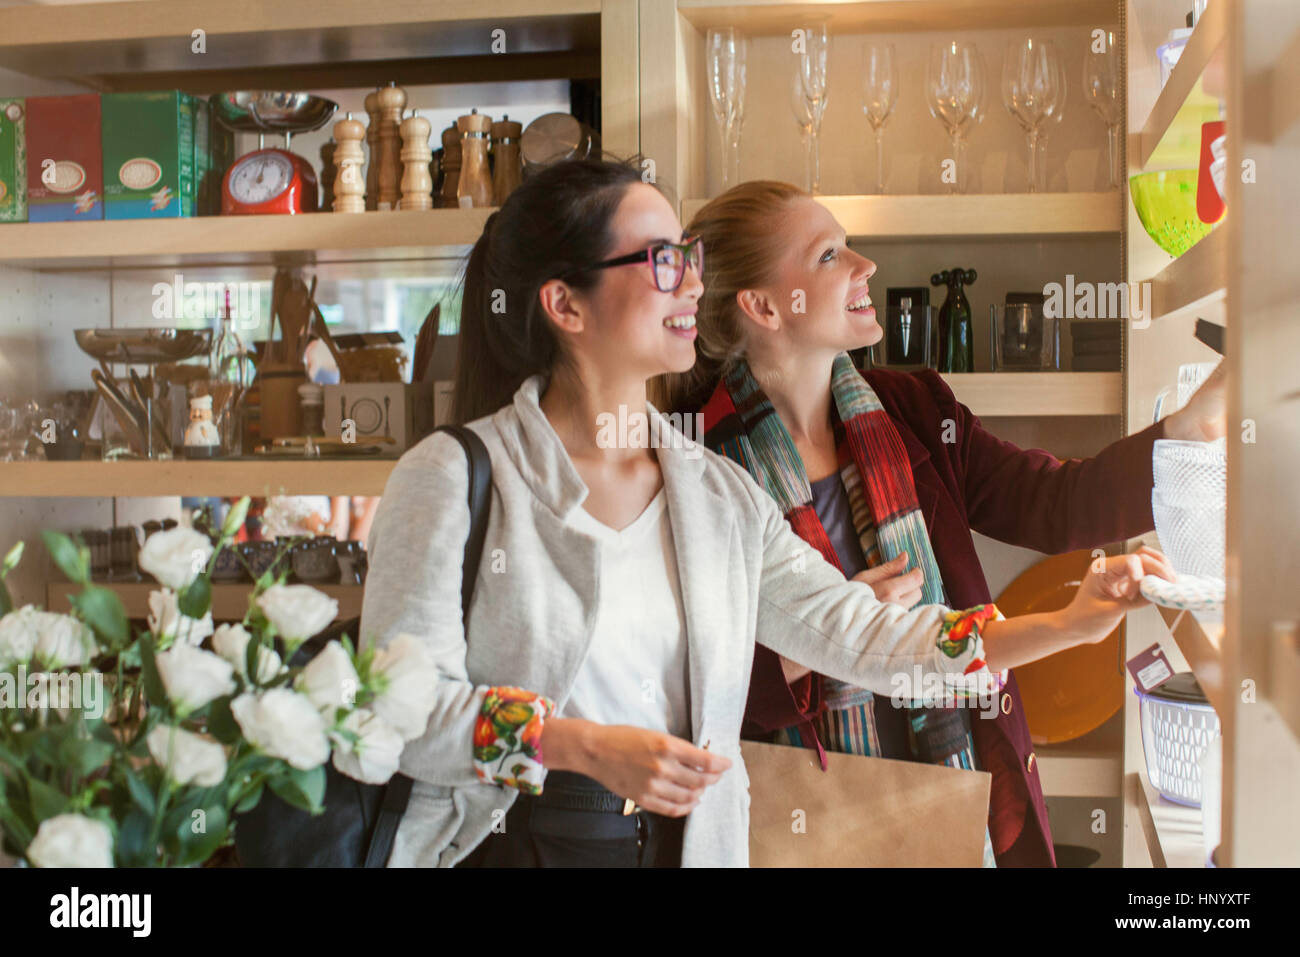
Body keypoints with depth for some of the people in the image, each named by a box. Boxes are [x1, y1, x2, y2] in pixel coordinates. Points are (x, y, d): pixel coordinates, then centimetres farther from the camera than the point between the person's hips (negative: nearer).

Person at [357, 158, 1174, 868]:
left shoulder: (722, 496, 6)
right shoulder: (455, 479, -9)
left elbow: (867, 637, 3)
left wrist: (1072, 622, -5)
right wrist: (588, 747, -23)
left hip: (683, 845, 5)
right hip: (510, 846, -4)